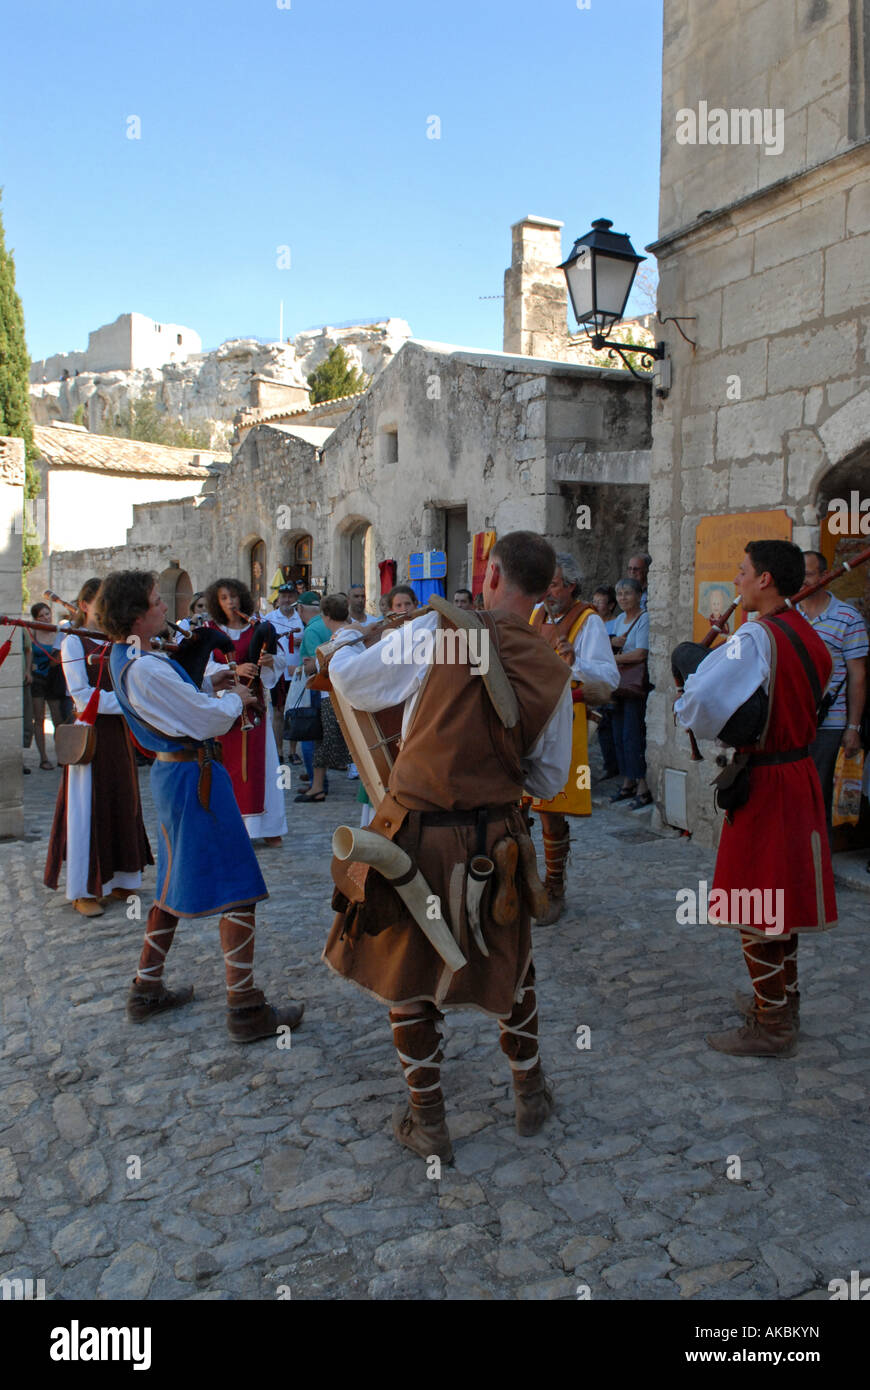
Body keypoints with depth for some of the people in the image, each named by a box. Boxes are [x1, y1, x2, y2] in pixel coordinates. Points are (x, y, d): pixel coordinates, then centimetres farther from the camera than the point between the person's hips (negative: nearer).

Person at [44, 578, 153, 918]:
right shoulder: (74, 642, -6)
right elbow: (83, 696, -13)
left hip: (118, 731, 7)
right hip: (90, 733, -6)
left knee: (120, 804, 10)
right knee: (88, 809, -1)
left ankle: (115, 879, 21)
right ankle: (83, 891, 9)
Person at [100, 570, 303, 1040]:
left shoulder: (124, 658, 9)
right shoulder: (145, 669, -23)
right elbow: (208, 721, -19)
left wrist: (208, 684, 10)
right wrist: (234, 699, 0)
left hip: (169, 772, 10)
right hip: (194, 777, -10)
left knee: (174, 884, 21)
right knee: (237, 887, -3)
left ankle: (146, 990, 31)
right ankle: (245, 1009, 3)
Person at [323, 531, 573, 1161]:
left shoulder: (440, 632, -12)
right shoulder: (553, 672, -1)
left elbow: (350, 679, -2)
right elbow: (550, 778, 6)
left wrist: (349, 640, 20)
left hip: (418, 832, -3)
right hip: (496, 837, 3)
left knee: (407, 975, 16)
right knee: (511, 965, 25)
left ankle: (428, 1123, 27)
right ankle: (531, 1094, 40)